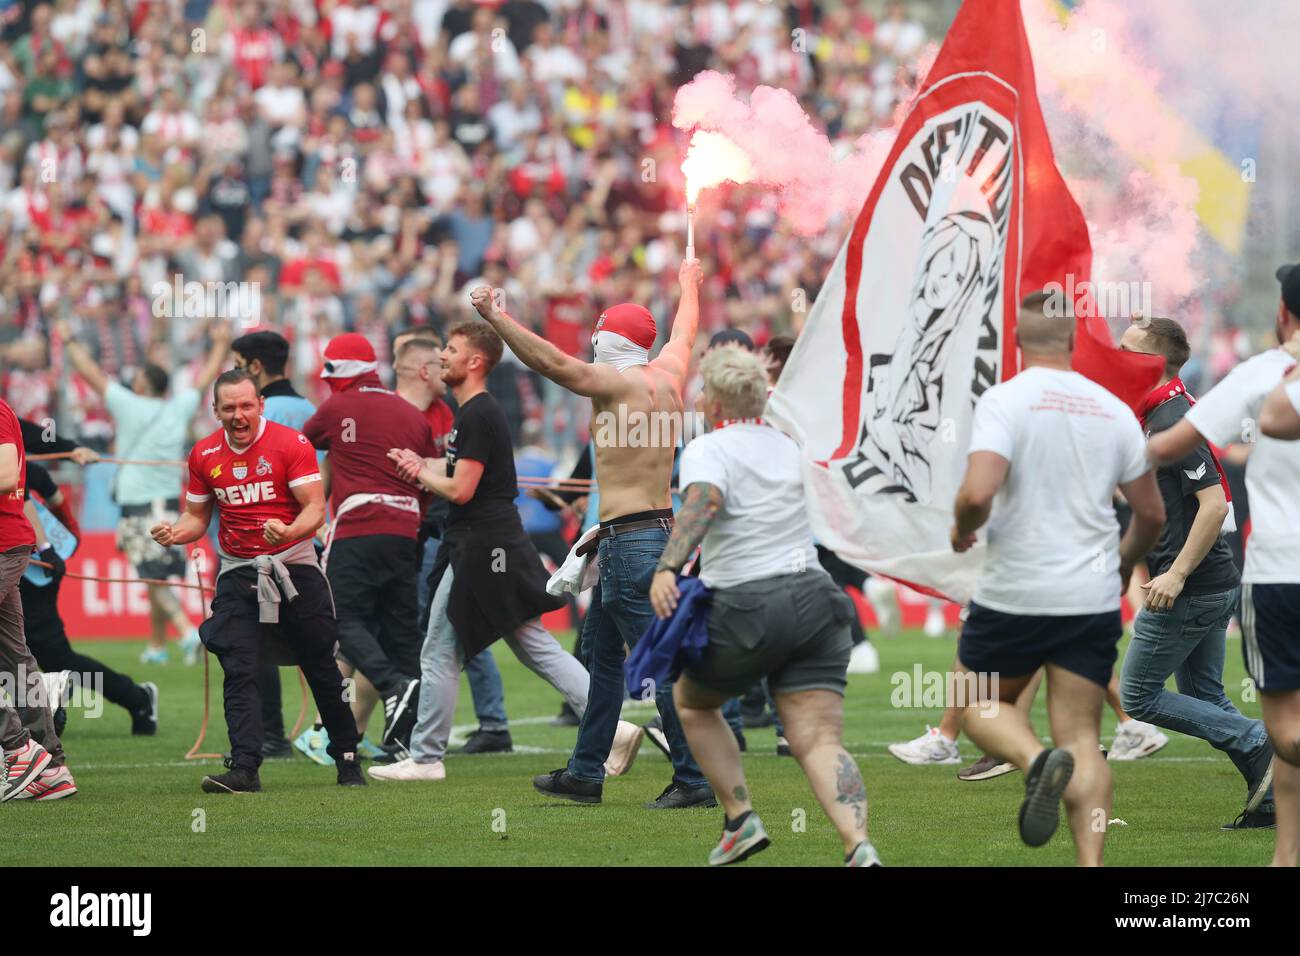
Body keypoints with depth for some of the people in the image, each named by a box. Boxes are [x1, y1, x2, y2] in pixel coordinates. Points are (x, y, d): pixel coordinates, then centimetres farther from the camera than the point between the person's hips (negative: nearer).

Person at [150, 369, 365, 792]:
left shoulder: (291, 444, -9)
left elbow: (315, 508, -13)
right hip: (238, 574, 3)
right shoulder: (204, 455, 5)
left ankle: (347, 758, 20)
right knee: (239, 673, -11)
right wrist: (175, 532, -9)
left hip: (294, 565, -3)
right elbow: (197, 517, 14)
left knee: (323, 669, 5)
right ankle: (243, 768, -17)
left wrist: (290, 531, -34)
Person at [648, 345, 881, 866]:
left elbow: (703, 501, -25)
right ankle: (860, 847, -29)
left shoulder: (707, 449, -4)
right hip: (816, 602, 4)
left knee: (691, 700, 25)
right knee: (820, 743, -5)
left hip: (746, 613, -4)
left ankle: (741, 820, 17)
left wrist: (667, 567, -39)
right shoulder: (786, 446, 15)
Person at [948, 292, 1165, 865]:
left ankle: (1037, 760, -15)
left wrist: (963, 529, 0)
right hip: (1093, 599, 4)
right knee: (1083, 739, 7)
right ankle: (1090, 863, -10)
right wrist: (1122, 566, 32)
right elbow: (1152, 514, 13)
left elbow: (977, 493, -22)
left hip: (1014, 596, -3)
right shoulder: (1114, 410, 6)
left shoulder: (1005, 401, -9)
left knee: (980, 705, 17)